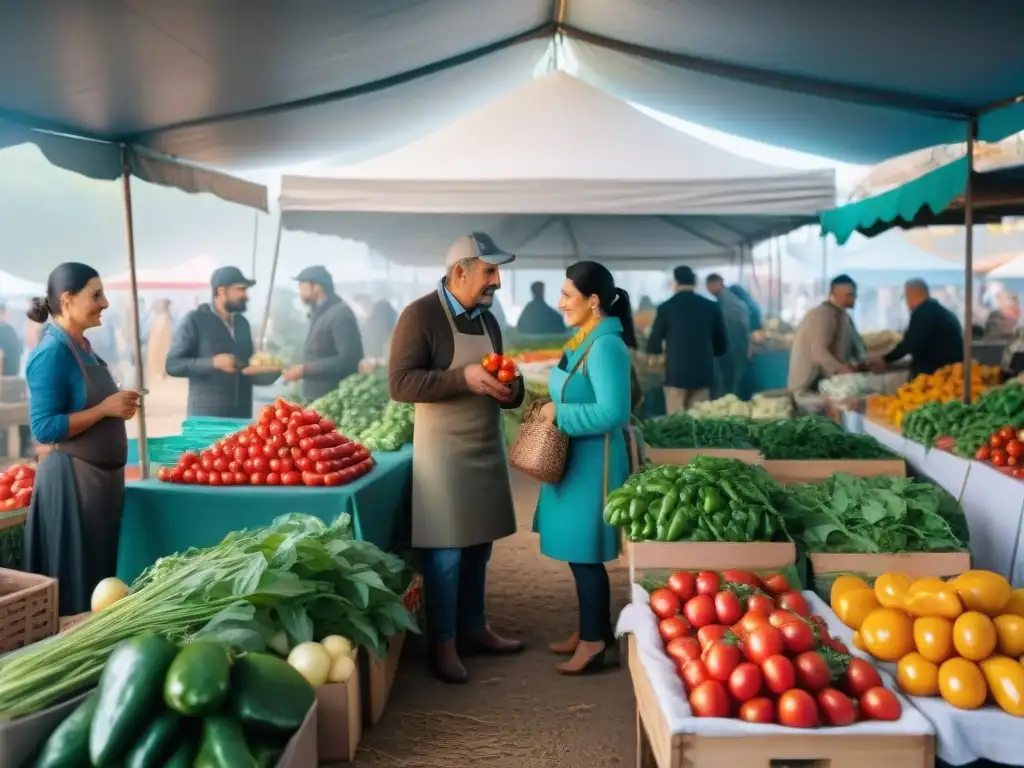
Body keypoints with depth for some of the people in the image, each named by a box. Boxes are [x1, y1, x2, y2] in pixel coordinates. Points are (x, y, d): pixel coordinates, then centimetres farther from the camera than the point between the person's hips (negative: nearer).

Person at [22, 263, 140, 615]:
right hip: (72, 479, -9)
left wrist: (118, 405, 8)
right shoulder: (52, 353, -16)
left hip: (102, 475, 9)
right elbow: (44, 428, -21)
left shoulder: (82, 346, 11)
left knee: (101, 577, 17)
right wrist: (105, 409, -21)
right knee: (76, 584, 2)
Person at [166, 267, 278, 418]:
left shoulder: (242, 323, 15)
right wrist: (213, 363, -19)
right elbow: (172, 364, -8)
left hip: (242, 414, 5)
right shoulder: (194, 320, -3)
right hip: (206, 416, -5)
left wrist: (271, 372, 1)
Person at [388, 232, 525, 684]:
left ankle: (473, 628, 30)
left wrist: (511, 390, -2)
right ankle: (442, 644, 14)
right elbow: (400, 384, -19)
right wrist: (464, 378, -27)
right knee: (446, 551, 0)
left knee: (479, 546, 15)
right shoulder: (420, 315, -12)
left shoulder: (487, 318, 11)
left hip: (487, 447, 7)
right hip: (444, 450, -7)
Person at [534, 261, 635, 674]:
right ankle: (593, 628, 31)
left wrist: (559, 414, -20)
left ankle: (594, 639, 15)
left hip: (592, 463, -10)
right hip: (574, 459, 10)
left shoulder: (606, 345, -21)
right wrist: (552, 407, 4)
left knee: (585, 553, 1)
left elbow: (613, 412, -27)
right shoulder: (586, 340, 10)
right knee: (577, 551, 17)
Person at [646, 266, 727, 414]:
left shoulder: (666, 308, -4)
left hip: (676, 374, -3)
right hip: (703, 374, 3)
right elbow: (721, 347, 9)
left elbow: (653, 347, -1)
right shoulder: (711, 306, 3)